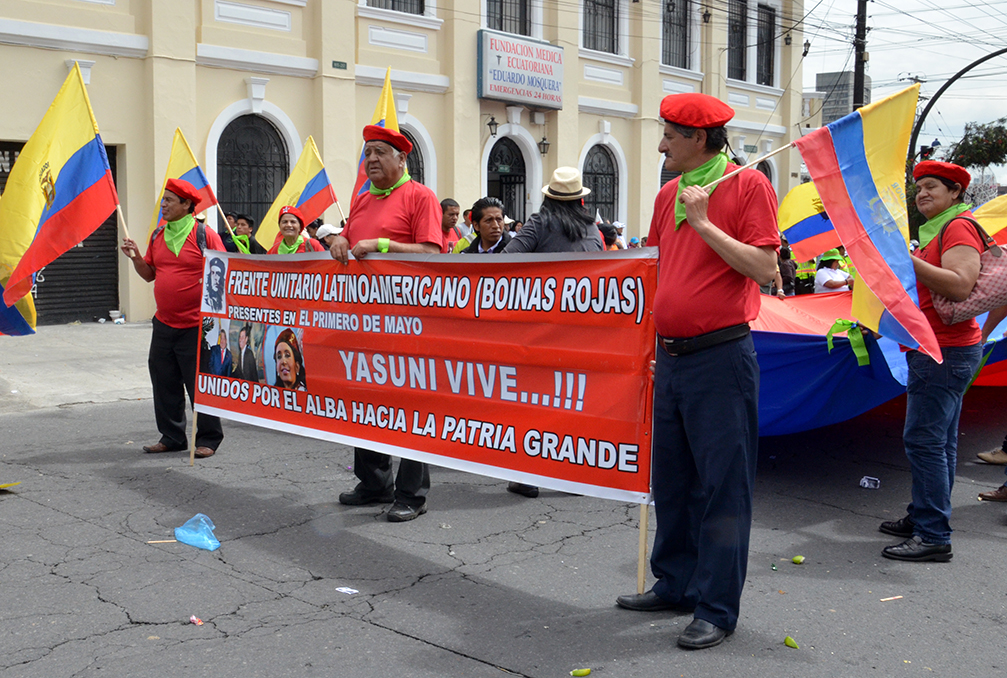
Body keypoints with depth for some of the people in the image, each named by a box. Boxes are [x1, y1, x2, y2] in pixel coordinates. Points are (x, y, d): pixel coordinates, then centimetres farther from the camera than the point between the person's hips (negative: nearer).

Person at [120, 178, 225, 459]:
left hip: (196, 326, -6)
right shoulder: (158, 236, 11)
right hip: (163, 324, 7)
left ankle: (208, 439, 11)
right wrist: (136, 257, 0)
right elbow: (150, 274, 17)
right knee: (165, 382, 11)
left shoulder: (205, 235, -7)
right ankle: (172, 437, 24)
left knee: (200, 383, -1)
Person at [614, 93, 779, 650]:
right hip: (669, 355, 8)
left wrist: (703, 222, -16)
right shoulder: (669, 193, 13)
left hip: (720, 355, -7)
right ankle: (677, 584, 31)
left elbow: (764, 268, -15)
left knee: (723, 484, 0)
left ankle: (717, 609, 10)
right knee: (671, 479, 16)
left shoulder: (748, 185, -6)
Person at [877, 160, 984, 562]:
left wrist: (907, 259, -25)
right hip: (938, 349, 11)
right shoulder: (937, 230, 21)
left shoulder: (959, 227, -11)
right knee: (939, 442, 15)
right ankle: (922, 518, 24)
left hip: (944, 352, -11)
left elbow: (960, 286, -25)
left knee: (923, 440, -12)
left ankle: (934, 536, -10)